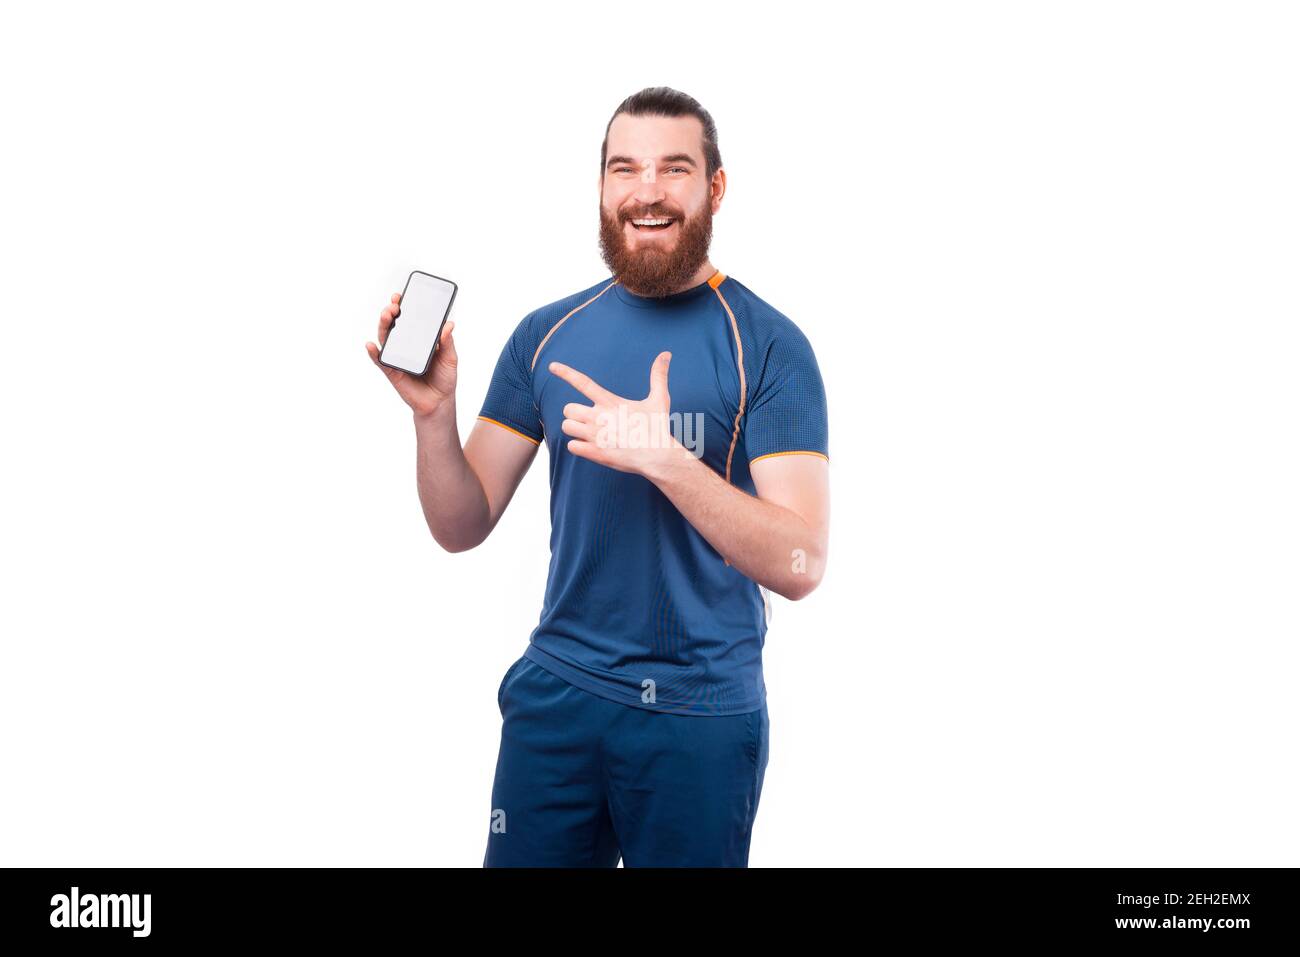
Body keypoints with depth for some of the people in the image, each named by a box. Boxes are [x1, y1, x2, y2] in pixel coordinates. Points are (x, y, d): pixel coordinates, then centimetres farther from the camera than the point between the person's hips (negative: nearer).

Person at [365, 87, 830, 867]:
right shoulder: (547, 335, 4)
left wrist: (664, 458, -27)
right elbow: (463, 528, 5)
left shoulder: (768, 346, -9)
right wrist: (434, 413, -13)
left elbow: (801, 565, -16)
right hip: (556, 690, 3)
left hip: (702, 715, -3)